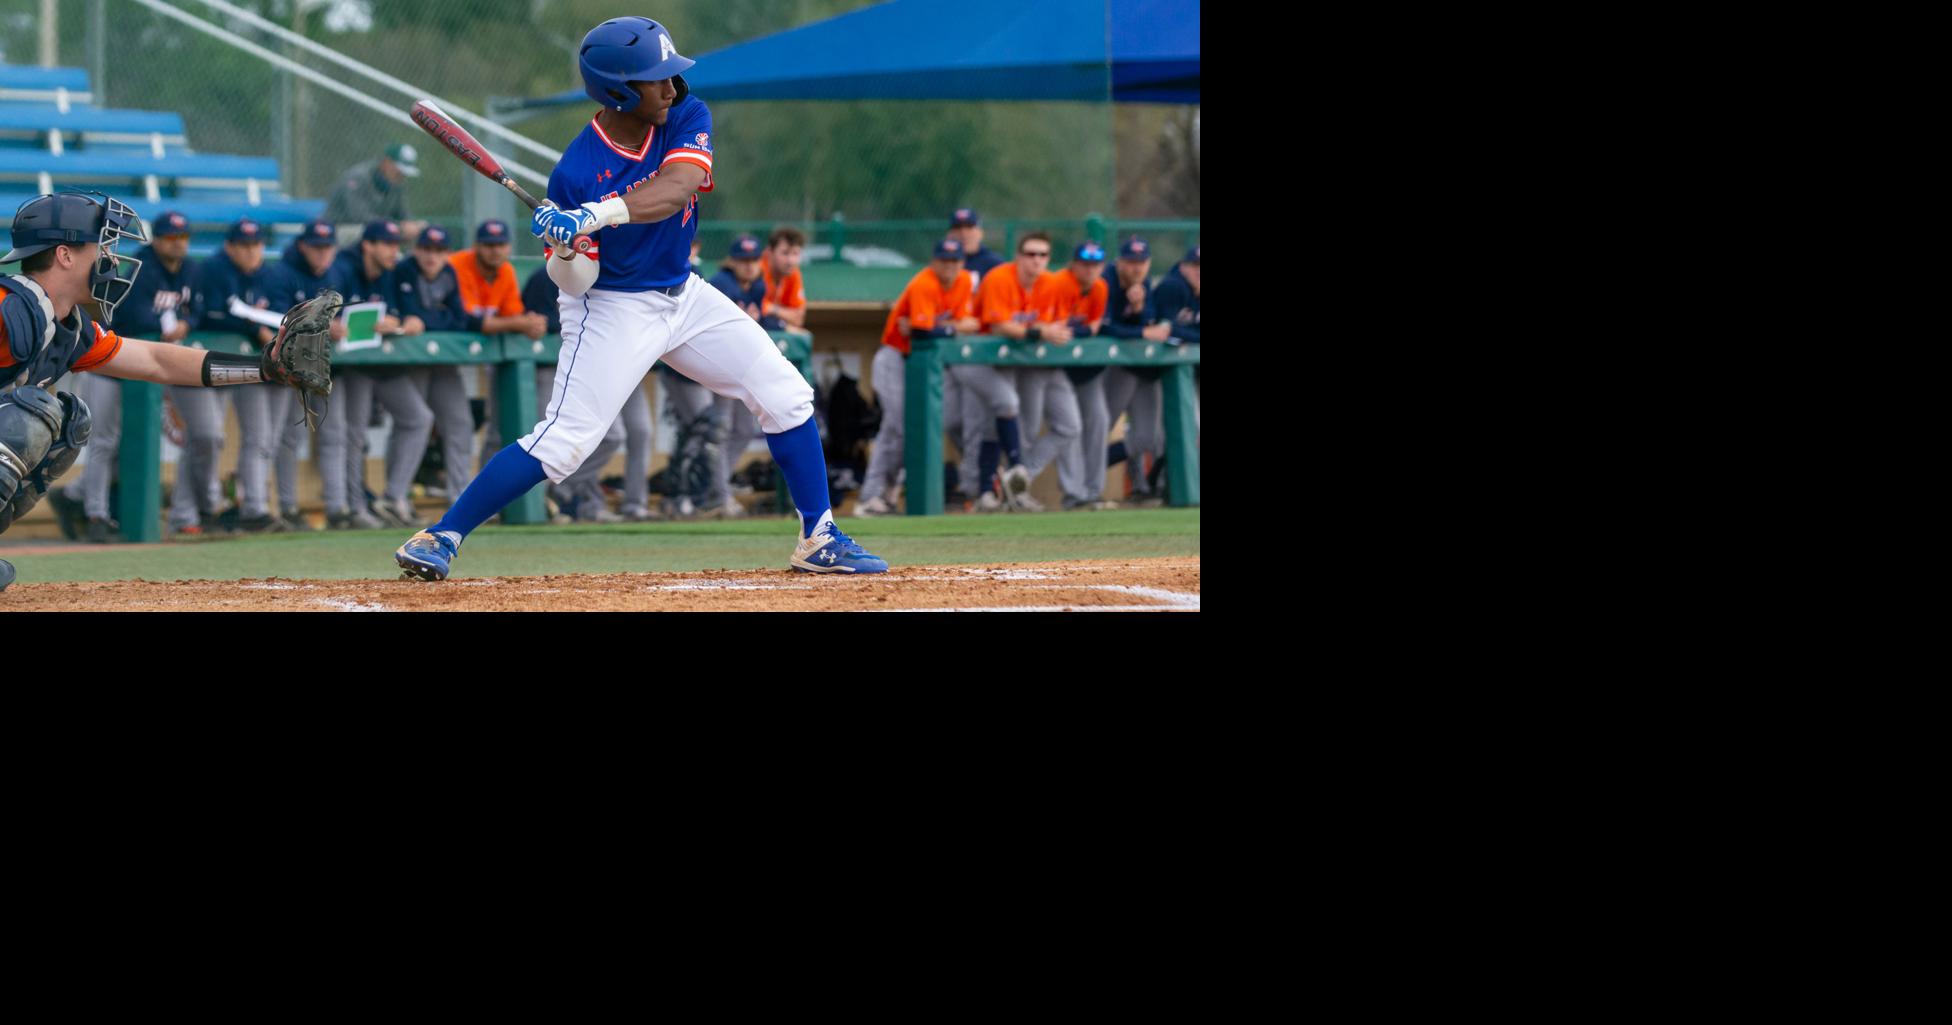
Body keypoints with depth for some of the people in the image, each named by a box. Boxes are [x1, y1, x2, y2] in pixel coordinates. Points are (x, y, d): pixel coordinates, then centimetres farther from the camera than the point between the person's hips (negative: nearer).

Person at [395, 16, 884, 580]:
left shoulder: (687, 118, -11)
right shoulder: (577, 172, -22)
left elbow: (676, 188, -32)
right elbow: (575, 282, -16)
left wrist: (598, 214, -46)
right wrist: (563, 250, -39)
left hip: (684, 295, 6)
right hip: (614, 310, -6)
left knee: (786, 397, 2)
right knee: (563, 441, -17)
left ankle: (820, 539, 13)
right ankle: (438, 539, -11)